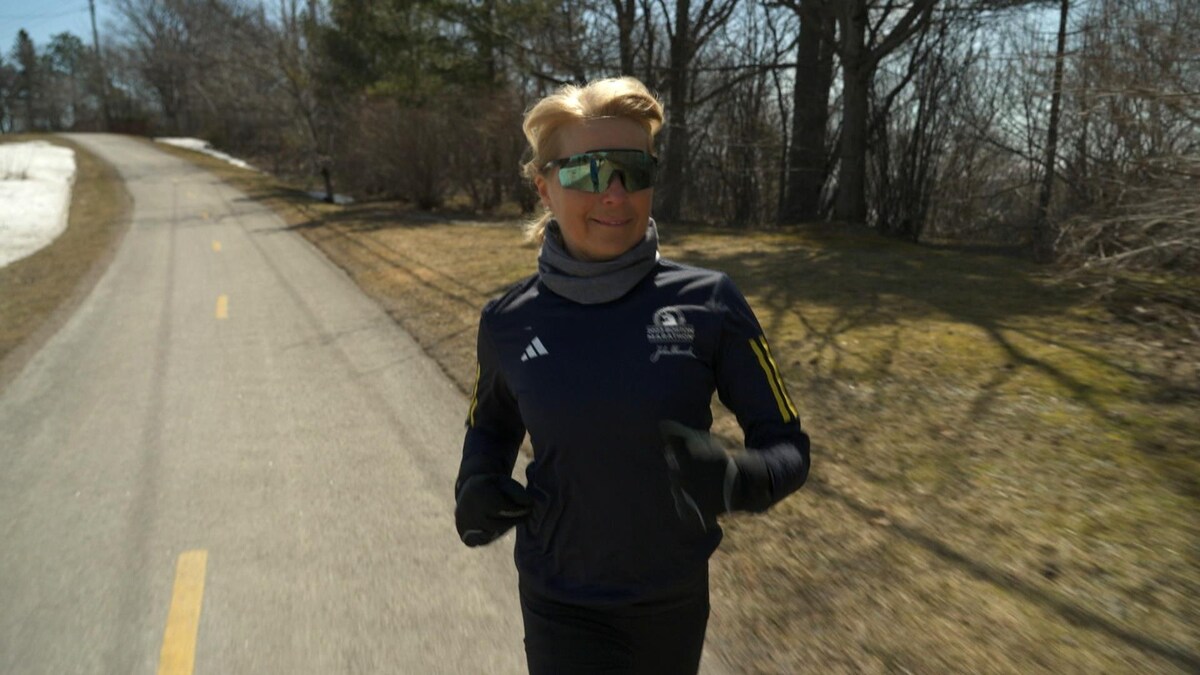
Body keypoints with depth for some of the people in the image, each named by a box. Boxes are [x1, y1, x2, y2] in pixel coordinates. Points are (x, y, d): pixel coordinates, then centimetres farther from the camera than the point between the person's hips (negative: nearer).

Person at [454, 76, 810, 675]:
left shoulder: (709, 304, -15)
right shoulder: (508, 323, -10)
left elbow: (786, 446, -9)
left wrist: (732, 479, -31)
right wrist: (477, 484, -11)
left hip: (675, 602, 1)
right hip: (562, 606, 0)